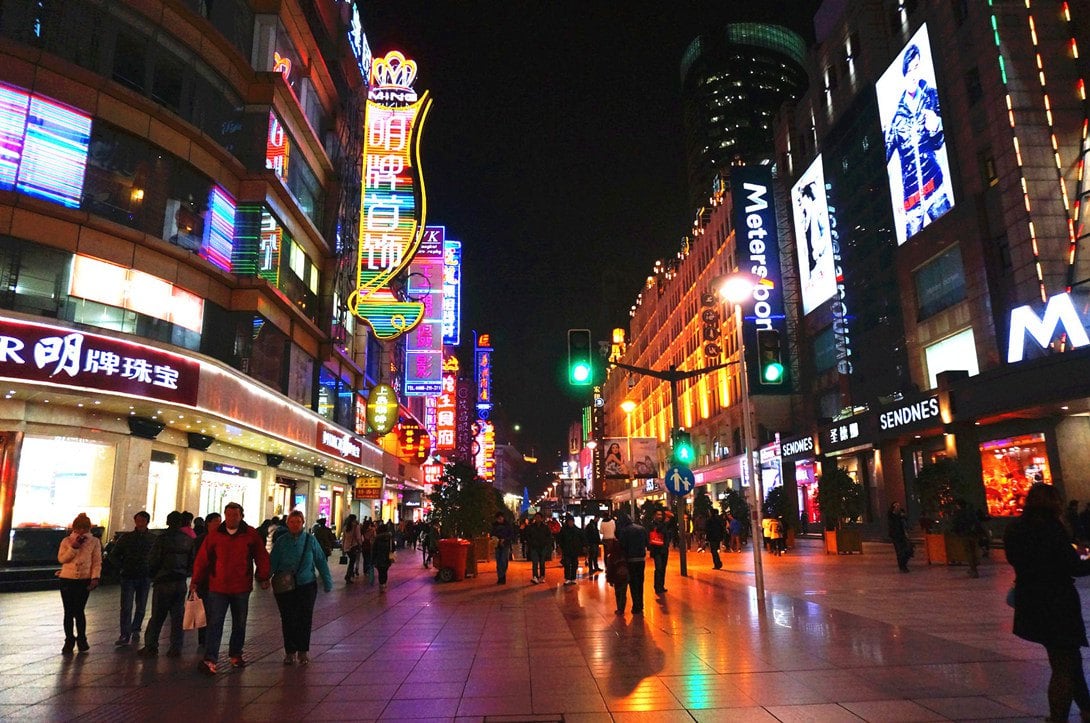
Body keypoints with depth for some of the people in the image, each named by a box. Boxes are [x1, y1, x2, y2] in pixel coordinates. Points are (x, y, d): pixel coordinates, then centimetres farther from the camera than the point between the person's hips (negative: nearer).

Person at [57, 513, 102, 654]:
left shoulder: (94, 542, 1)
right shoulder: (67, 541, 5)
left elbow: (97, 562, -1)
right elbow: (61, 559, -3)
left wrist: (95, 577, -10)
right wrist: (73, 547, -15)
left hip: (84, 580, -1)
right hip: (67, 579, 1)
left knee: (79, 611, 1)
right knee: (68, 612, 6)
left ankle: (81, 640, 17)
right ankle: (69, 641, 19)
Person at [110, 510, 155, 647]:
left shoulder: (153, 539, 0)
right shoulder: (126, 537, 1)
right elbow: (114, 555, 10)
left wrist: (151, 571, -1)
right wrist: (121, 568, 1)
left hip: (145, 578, 1)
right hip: (128, 577, 0)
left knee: (141, 607, 9)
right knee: (126, 607, -6)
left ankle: (135, 631, 25)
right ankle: (125, 635, -3)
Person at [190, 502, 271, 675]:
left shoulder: (251, 535, -2)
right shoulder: (215, 535, -1)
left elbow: (262, 557, 2)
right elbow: (202, 559, 1)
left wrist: (264, 577, -2)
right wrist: (196, 581, 1)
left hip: (242, 588, 1)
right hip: (218, 587, -1)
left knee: (239, 624, 14)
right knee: (215, 623, -7)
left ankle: (236, 654, 31)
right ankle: (209, 660, -6)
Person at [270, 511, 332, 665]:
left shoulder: (311, 540, 1)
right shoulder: (281, 541, 1)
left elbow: (321, 561, 3)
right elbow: (272, 563, -4)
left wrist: (327, 581, 1)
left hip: (307, 585, 0)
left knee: (305, 619, 2)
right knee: (287, 620, 5)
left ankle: (303, 651, 17)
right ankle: (289, 651, 20)